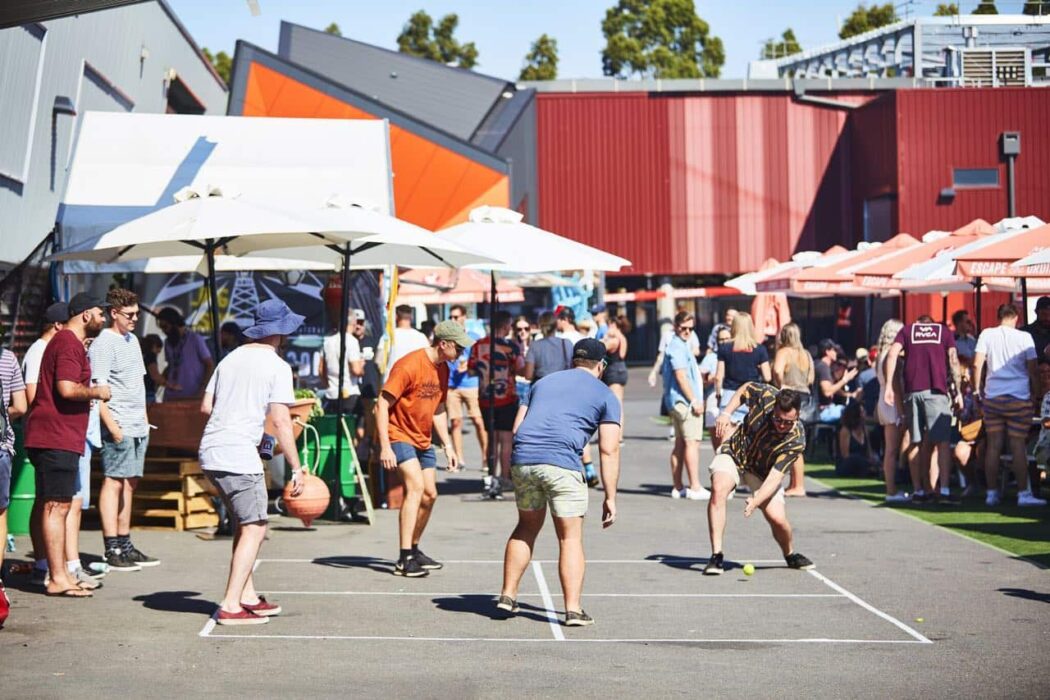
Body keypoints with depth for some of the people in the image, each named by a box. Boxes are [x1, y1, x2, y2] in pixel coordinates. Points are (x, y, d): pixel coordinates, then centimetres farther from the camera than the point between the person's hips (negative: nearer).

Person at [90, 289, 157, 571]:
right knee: (114, 482, -7)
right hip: (119, 427, -9)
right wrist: (112, 426, -21)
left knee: (130, 483, 11)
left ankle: (125, 545, 17)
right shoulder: (103, 344, -10)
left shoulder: (132, 340, 17)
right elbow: (98, 389, -16)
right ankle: (112, 550, -6)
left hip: (138, 426, 9)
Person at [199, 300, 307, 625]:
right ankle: (230, 606, -9)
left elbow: (205, 406, 16)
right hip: (239, 455, -8)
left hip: (210, 452, 8)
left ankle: (247, 595, 23)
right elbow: (281, 421, -12)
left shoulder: (231, 358, 15)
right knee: (254, 528, -3)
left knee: (243, 524, 19)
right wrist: (296, 467, -8)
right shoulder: (277, 366, -5)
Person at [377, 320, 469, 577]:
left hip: (422, 439, 9)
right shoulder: (409, 365, -21)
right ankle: (405, 560, -21)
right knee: (416, 486, -22)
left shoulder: (442, 368, 6)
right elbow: (382, 405, -21)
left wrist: (448, 445, 13)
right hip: (398, 435, -9)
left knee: (430, 494, 9)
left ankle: (414, 551, 27)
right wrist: (385, 447, -25)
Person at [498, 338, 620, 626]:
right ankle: (573, 610, 0)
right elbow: (609, 450, 5)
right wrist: (610, 498, 6)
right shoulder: (604, 395, 13)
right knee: (570, 538, 4)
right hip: (562, 462, -4)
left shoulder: (542, 382, 27)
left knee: (527, 527, 22)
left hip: (522, 459, 4)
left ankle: (507, 596, 23)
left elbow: (517, 428, 20)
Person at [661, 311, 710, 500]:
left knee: (680, 443, 11)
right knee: (692, 442, -11)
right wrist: (694, 401, -18)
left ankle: (677, 487, 13)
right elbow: (680, 377, -18)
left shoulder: (681, 346, 20)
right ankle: (695, 488, -13)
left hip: (677, 402, 11)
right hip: (684, 401, -11)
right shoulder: (677, 347, -12)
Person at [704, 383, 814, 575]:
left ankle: (790, 555, 22)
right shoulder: (765, 397, -27)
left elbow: (775, 476, -34)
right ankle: (717, 556, -26)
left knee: (777, 519, -14)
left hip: (763, 472, 0)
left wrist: (756, 501, -49)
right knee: (718, 489, -30)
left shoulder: (796, 440, -30)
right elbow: (745, 389, -2)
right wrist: (726, 413, -14)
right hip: (734, 452, 1)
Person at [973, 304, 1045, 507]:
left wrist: (977, 389, 6)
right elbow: (1032, 369, -2)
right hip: (1019, 398, -2)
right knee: (1018, 446, 0)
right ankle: (1023, 493, 0)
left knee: (993, 445, 6)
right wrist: (1036, 392, 10)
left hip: (992, 397, 2)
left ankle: (992, 493, 9)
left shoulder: (987, 334, 2)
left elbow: (977, 363, -3)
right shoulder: (1024, 337, -2)